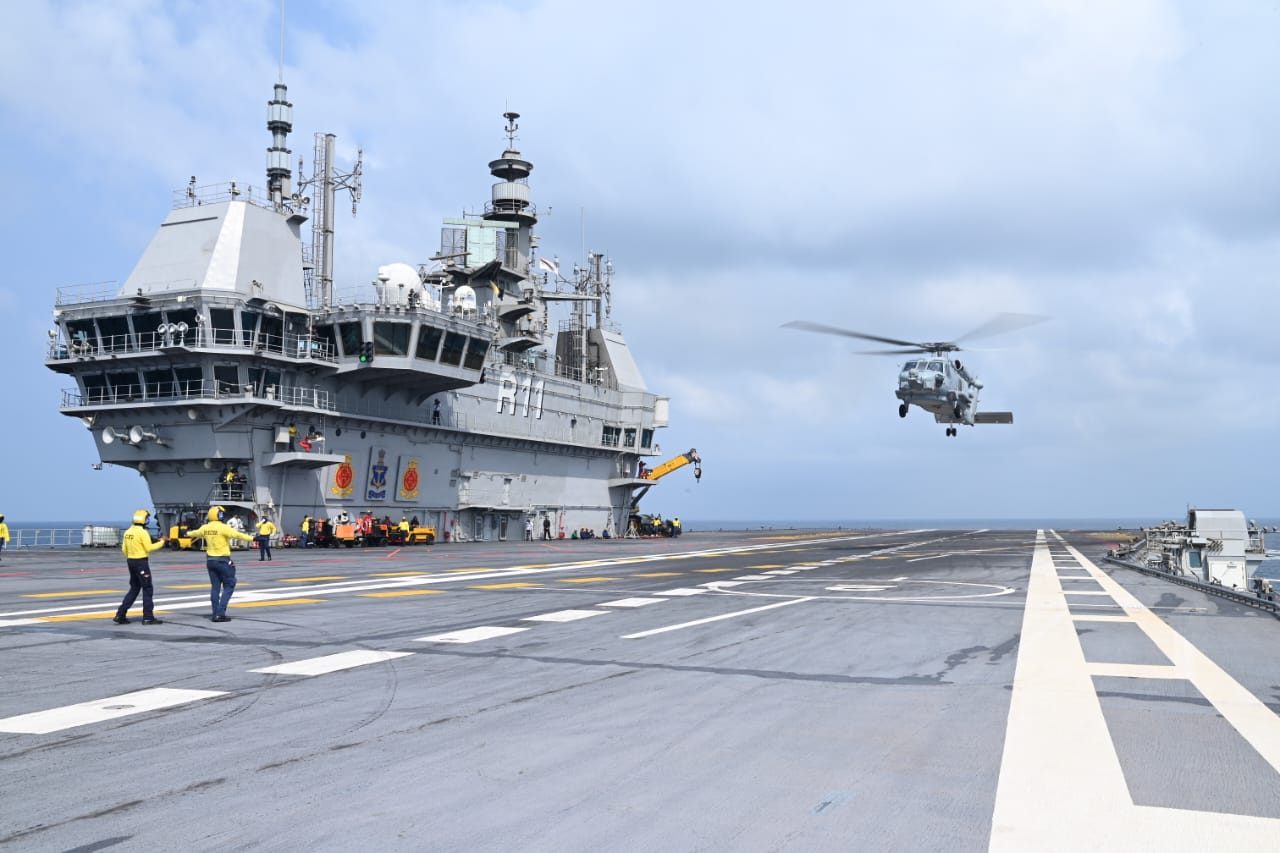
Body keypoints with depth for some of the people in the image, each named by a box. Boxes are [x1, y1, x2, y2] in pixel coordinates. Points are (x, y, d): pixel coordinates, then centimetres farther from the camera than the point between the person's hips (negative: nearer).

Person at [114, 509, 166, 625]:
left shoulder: (128, 532, 8)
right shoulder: (142, 532, -16)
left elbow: (124, 549, 12)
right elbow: (149, 548, -16)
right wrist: (161, 542, -3)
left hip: (131, 561, 8)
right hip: (141, 562, -8)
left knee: (134, 589, 16)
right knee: (147, 589, -1)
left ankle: (120, 615, 12)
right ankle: (148, 617, 0)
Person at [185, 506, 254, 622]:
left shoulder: (205, 528, 7)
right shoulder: (223, 527, -15)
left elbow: (195, 533, 28)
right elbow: (238, 535, -24)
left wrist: (188, 534, 50)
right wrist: (253, 538, -24)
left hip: (210, 560, 7)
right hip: (223, 560, -7)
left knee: (215, 587, 12)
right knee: (229, 586, 0)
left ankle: (216, 614, 12)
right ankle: (220, 613, -9)